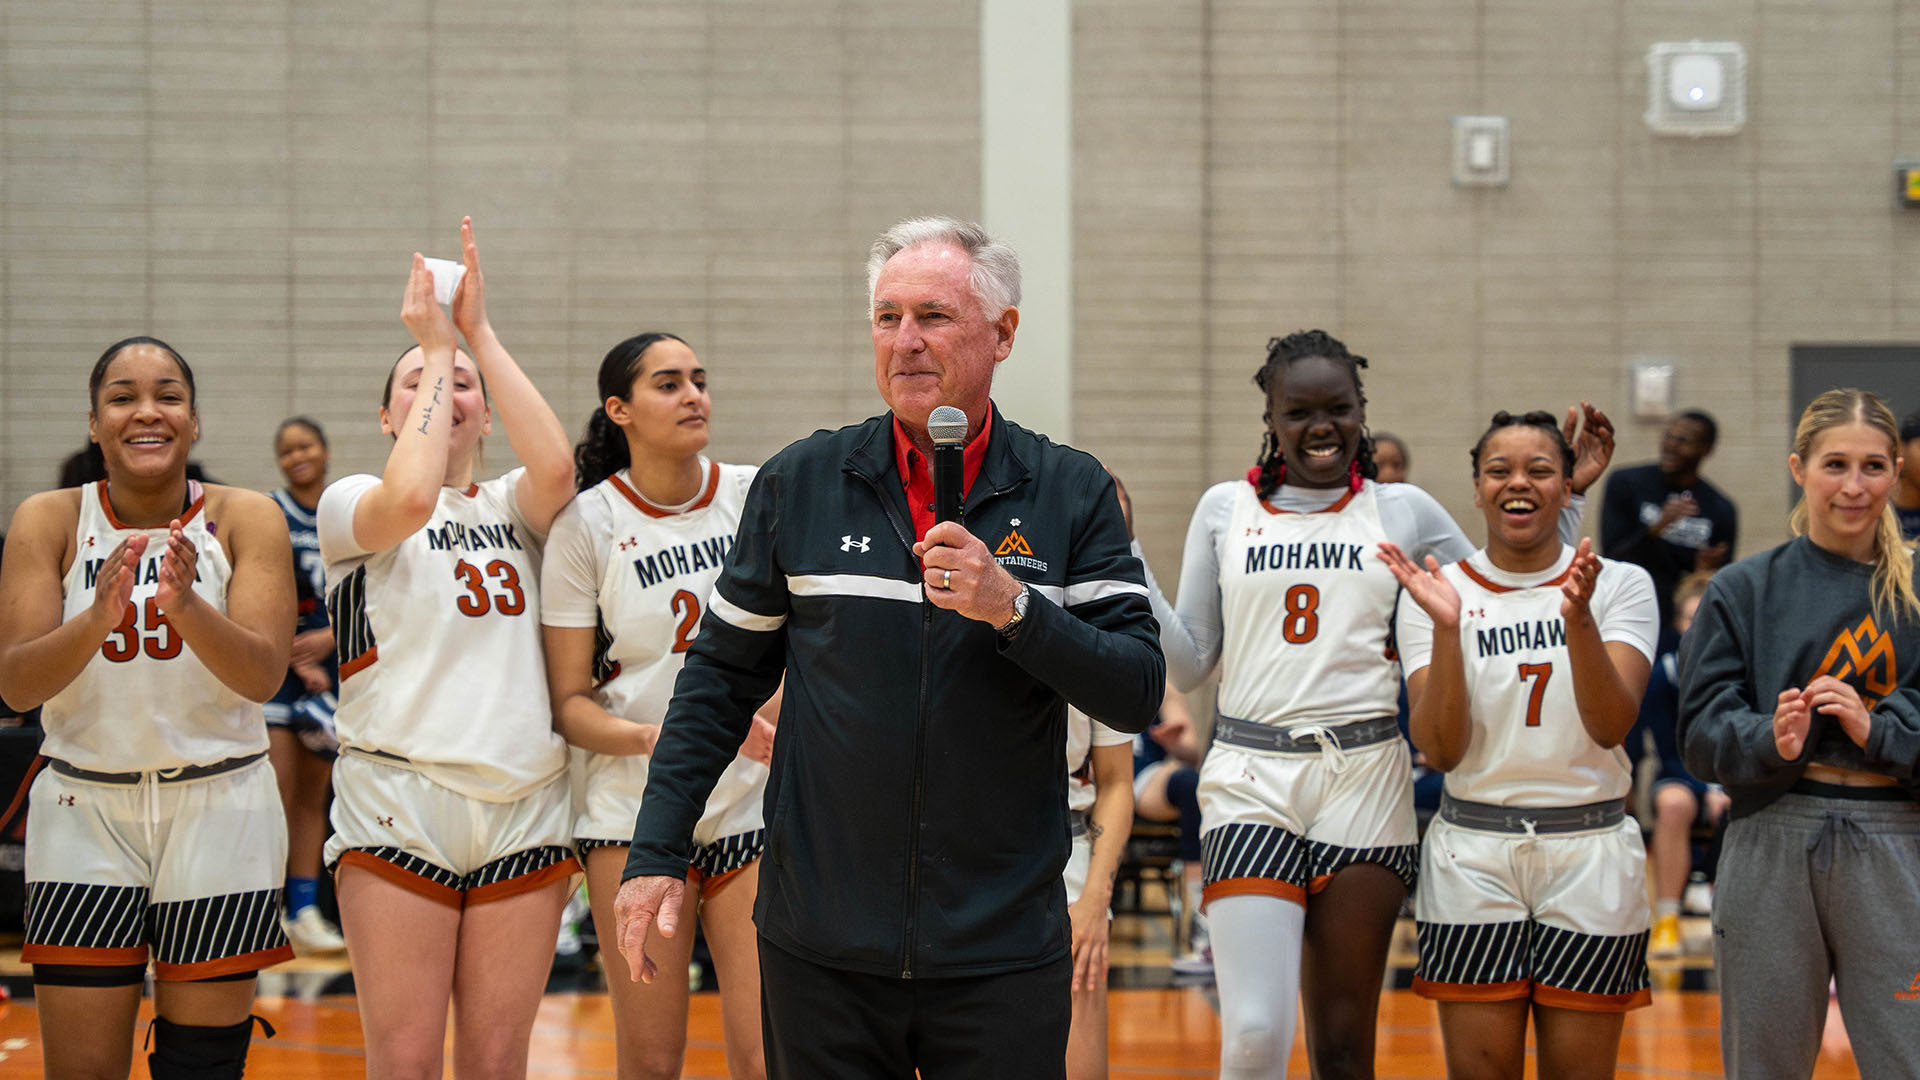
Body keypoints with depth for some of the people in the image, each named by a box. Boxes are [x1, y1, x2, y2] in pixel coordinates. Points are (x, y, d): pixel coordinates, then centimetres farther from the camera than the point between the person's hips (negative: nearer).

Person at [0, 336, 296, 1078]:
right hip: (86, 810, 0)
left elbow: (264, 676, -15)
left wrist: (187, 607, -33)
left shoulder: (246, 519, -5)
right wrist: (99, 616, -30)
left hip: (218, 808, 0)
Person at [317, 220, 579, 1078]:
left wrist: (480, 334, -4)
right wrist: (433, 344, -7)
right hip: (397, 805, -3)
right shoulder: (350, 503, 7)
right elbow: (408, 499, -17)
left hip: (522, 807, 3)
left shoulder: (514, 510, 16)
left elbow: (556, 467, -8)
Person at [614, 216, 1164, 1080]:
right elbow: (722, 677, 10)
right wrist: (656, 854, 4)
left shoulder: (1072, 494, 2)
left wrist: (1014, 607, -19)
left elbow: (1137, 693, -4)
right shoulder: (798, 483, 4)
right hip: (820, 945, 1)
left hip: (1002, 953, -1)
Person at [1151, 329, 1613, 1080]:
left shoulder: (1405, 513, 10)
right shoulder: (1225, 510, 10)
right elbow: (1190, 665, 11)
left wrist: (1568, 494, 8)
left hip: (1364, 783, 1)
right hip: (1249, 777, -1)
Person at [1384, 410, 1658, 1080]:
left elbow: (1611, 727, -12)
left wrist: (1578, 618, -27)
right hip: (1473, 854, 0)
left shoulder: (1621, 585, 1)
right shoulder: (1436, 592, 2)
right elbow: (1441, 749, -8)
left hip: (1591, 850, 0)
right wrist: (1446, 628, -20)